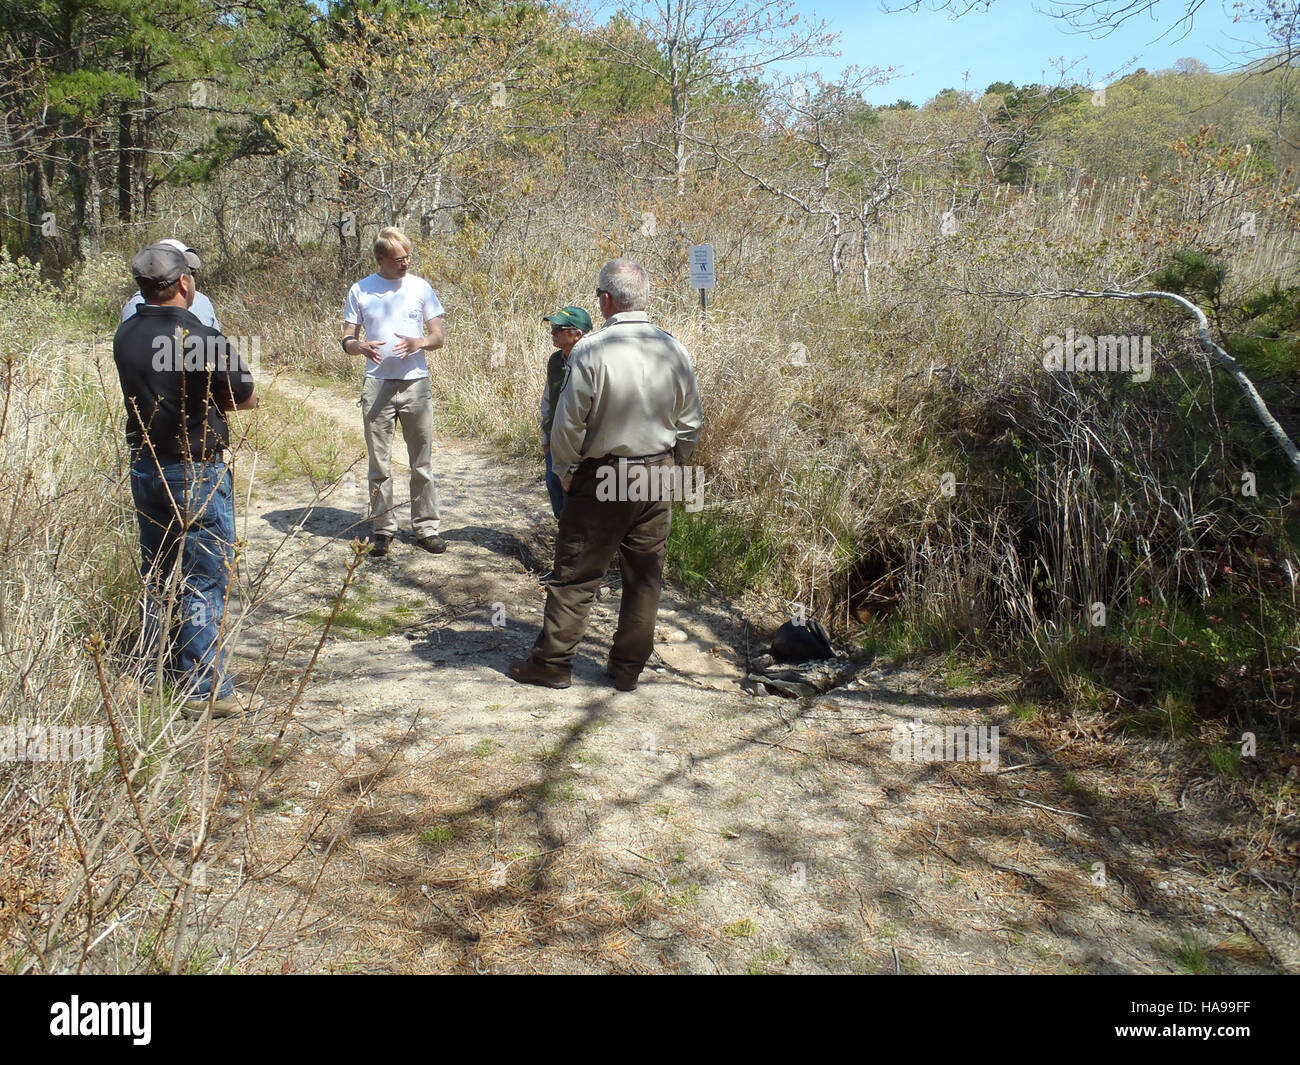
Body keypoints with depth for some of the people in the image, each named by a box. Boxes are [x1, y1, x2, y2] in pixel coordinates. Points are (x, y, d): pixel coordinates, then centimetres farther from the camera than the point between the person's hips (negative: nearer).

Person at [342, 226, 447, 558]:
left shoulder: (420, 287, 5)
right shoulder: (360, 291, 5)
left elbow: (438, 336, 7)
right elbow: (347, 340, 6)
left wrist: (419, 343, -15)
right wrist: (360, 347, -17)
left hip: (416, 384, 0)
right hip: (377, 384, 0)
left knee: (422, 462, 4)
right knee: (379, 464, 5)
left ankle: (426, 527, 13)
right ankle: (382, 528, 15)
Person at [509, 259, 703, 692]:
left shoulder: (590, 350, -14)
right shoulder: (673, 350, 1)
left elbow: (568, 423, -12)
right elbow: (691, 422, 7)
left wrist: (565, 472, 4)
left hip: (603, 478, -4)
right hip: (658, 477, 5)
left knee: (576, 575, 5)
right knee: (645, 576, 12)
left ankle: (552, 662, 15)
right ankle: (628, 667, 21)